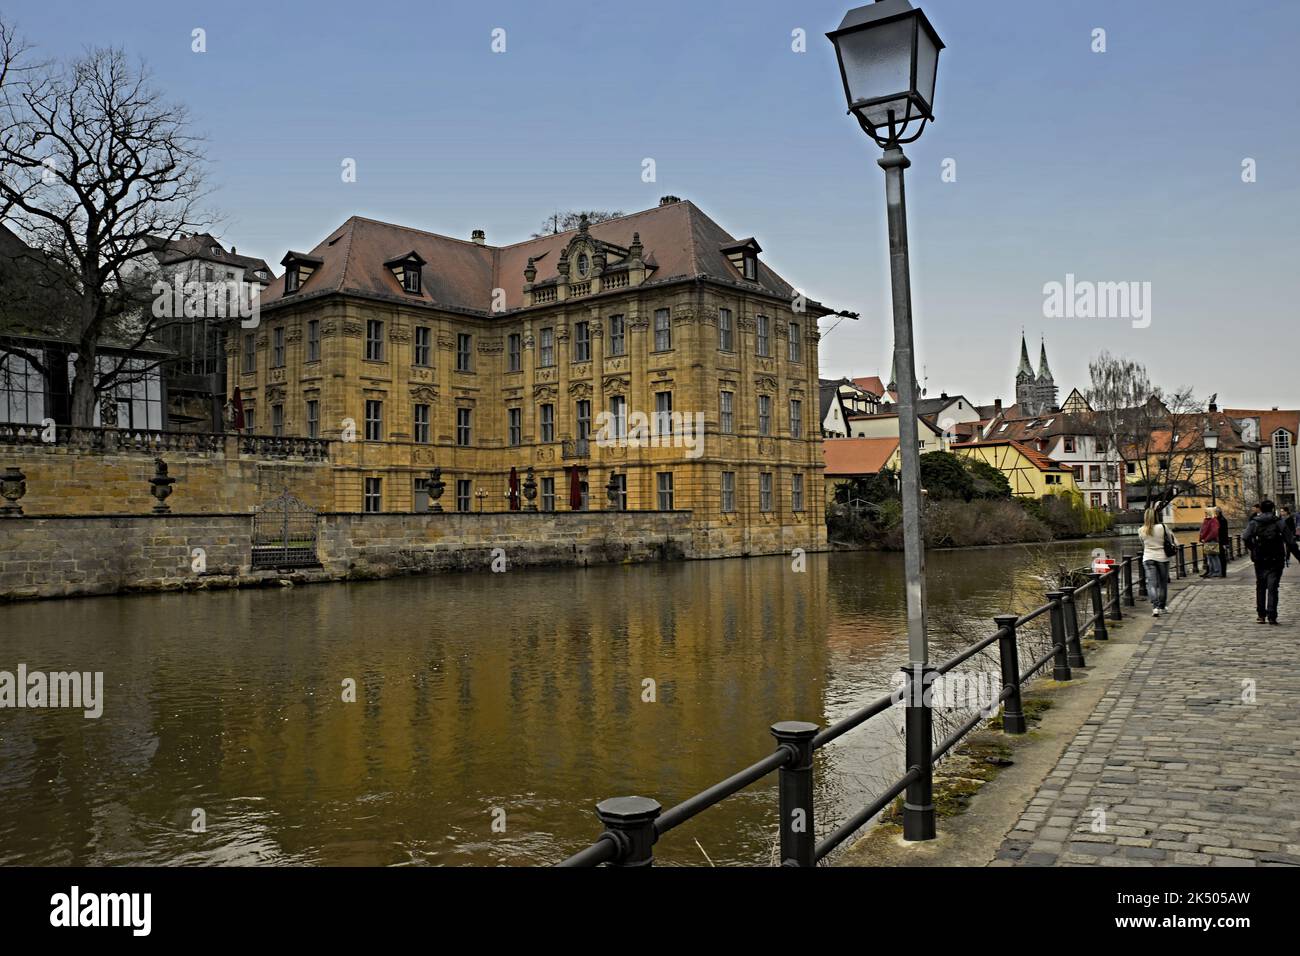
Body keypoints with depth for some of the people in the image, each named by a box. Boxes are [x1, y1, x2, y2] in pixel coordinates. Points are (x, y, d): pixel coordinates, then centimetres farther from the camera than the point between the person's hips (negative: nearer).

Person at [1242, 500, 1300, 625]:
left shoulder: (1254, 523, 0)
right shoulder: (1279, 522, -1)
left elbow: (1246, 538, -16)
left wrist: (1253, 551, -3)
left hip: (1260, 560, 1)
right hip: (1276, 560, -1)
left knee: (1260, 587, 13)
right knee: (1272, 588, -1)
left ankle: (1261, 615, 15)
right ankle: (1271, 616, -9)